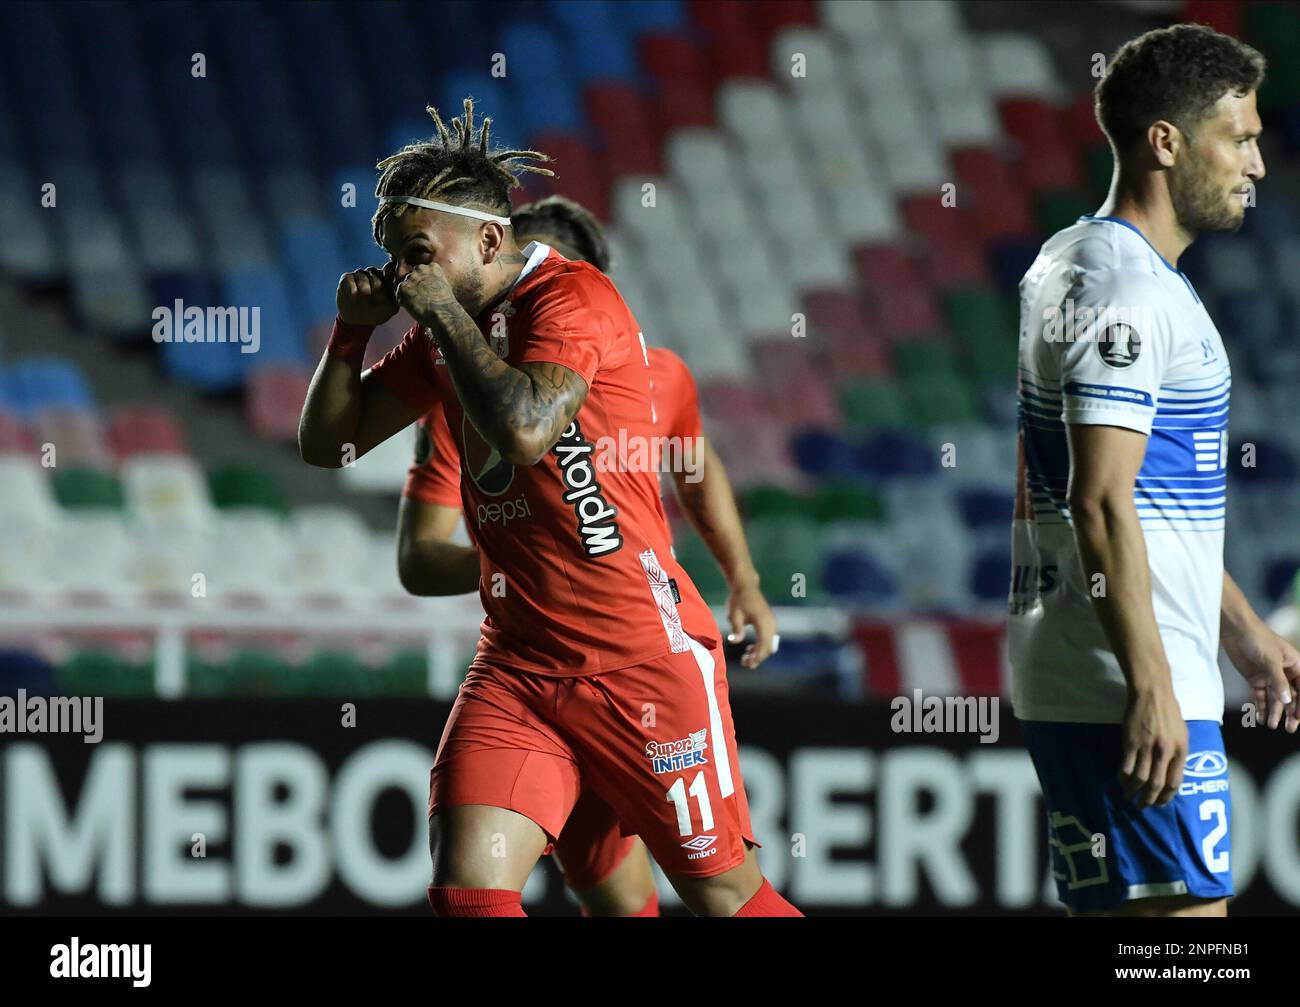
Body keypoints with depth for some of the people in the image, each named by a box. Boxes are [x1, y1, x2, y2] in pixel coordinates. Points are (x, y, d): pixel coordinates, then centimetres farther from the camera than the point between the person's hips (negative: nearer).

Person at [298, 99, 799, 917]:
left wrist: (445, 313, -17)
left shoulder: (572, 298, -11)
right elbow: (327, 443, 19)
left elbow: (524, 430, -29)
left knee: (726, 895, 2)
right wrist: (353, 331, 3)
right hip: (519, 663, 7)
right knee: (467, 889, -12)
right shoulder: (447, 329, 13)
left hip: (640, 658, -7)